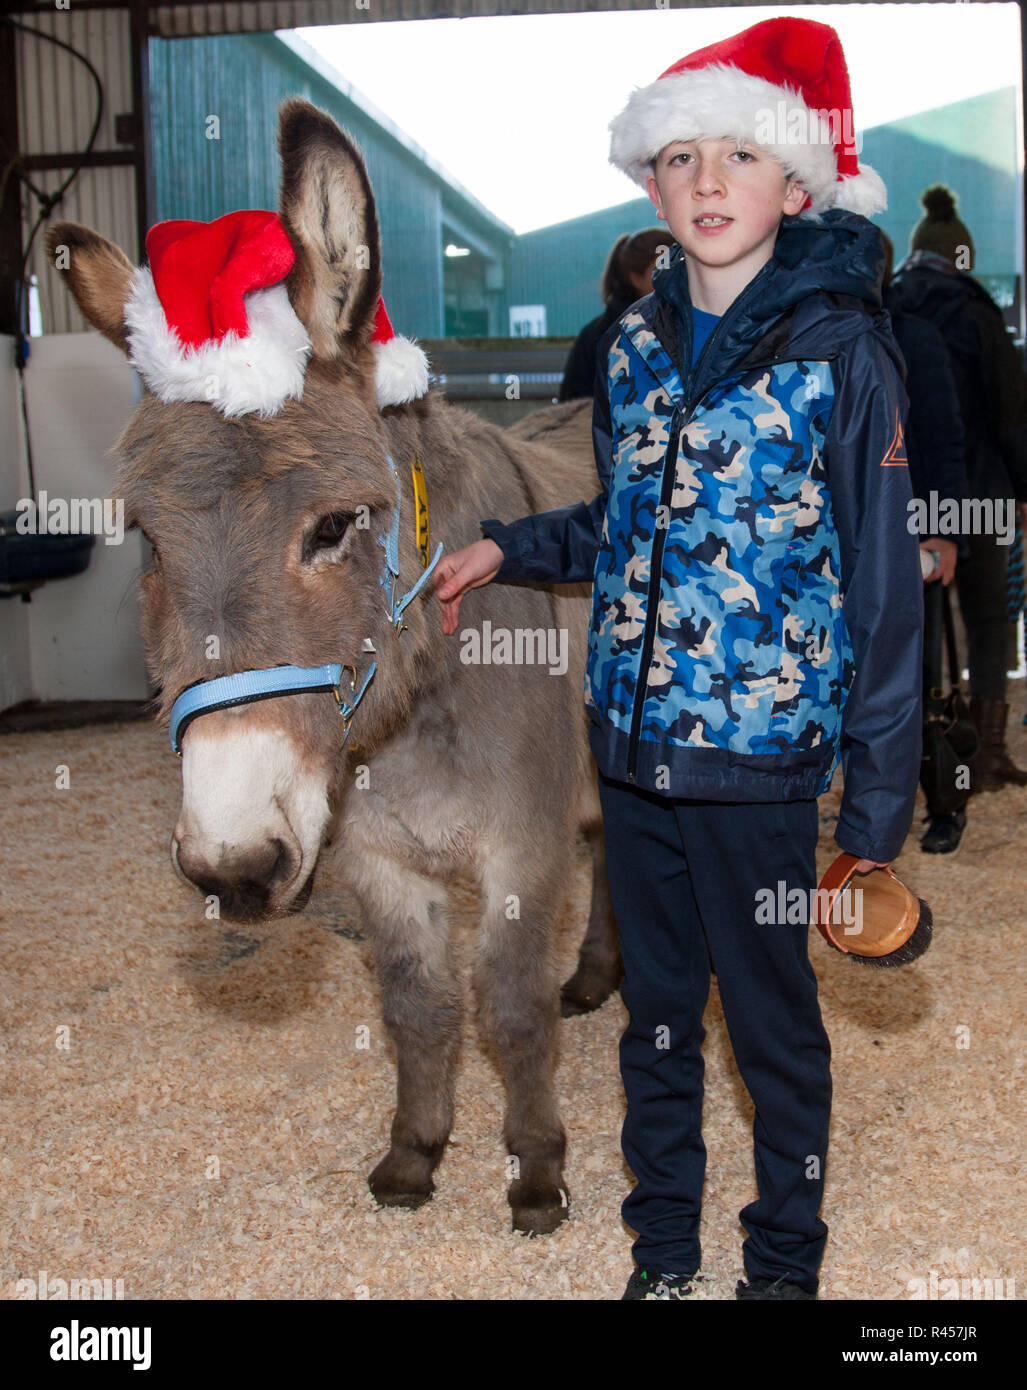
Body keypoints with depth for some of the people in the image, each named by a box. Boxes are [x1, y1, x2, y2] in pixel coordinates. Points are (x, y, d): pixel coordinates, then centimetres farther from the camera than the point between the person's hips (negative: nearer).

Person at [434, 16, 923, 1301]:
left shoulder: (840, 349, -12)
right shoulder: (635, 344, 4)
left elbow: (885, 582, -11)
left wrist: (879, 800, -12)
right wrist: (506, 549, 7)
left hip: (761, 759, -5)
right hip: (633, 745, 5)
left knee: (773, 1025, 10)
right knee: (655, 1009, 18)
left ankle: (784, 1263, 32)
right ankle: (661, 1252, 37)